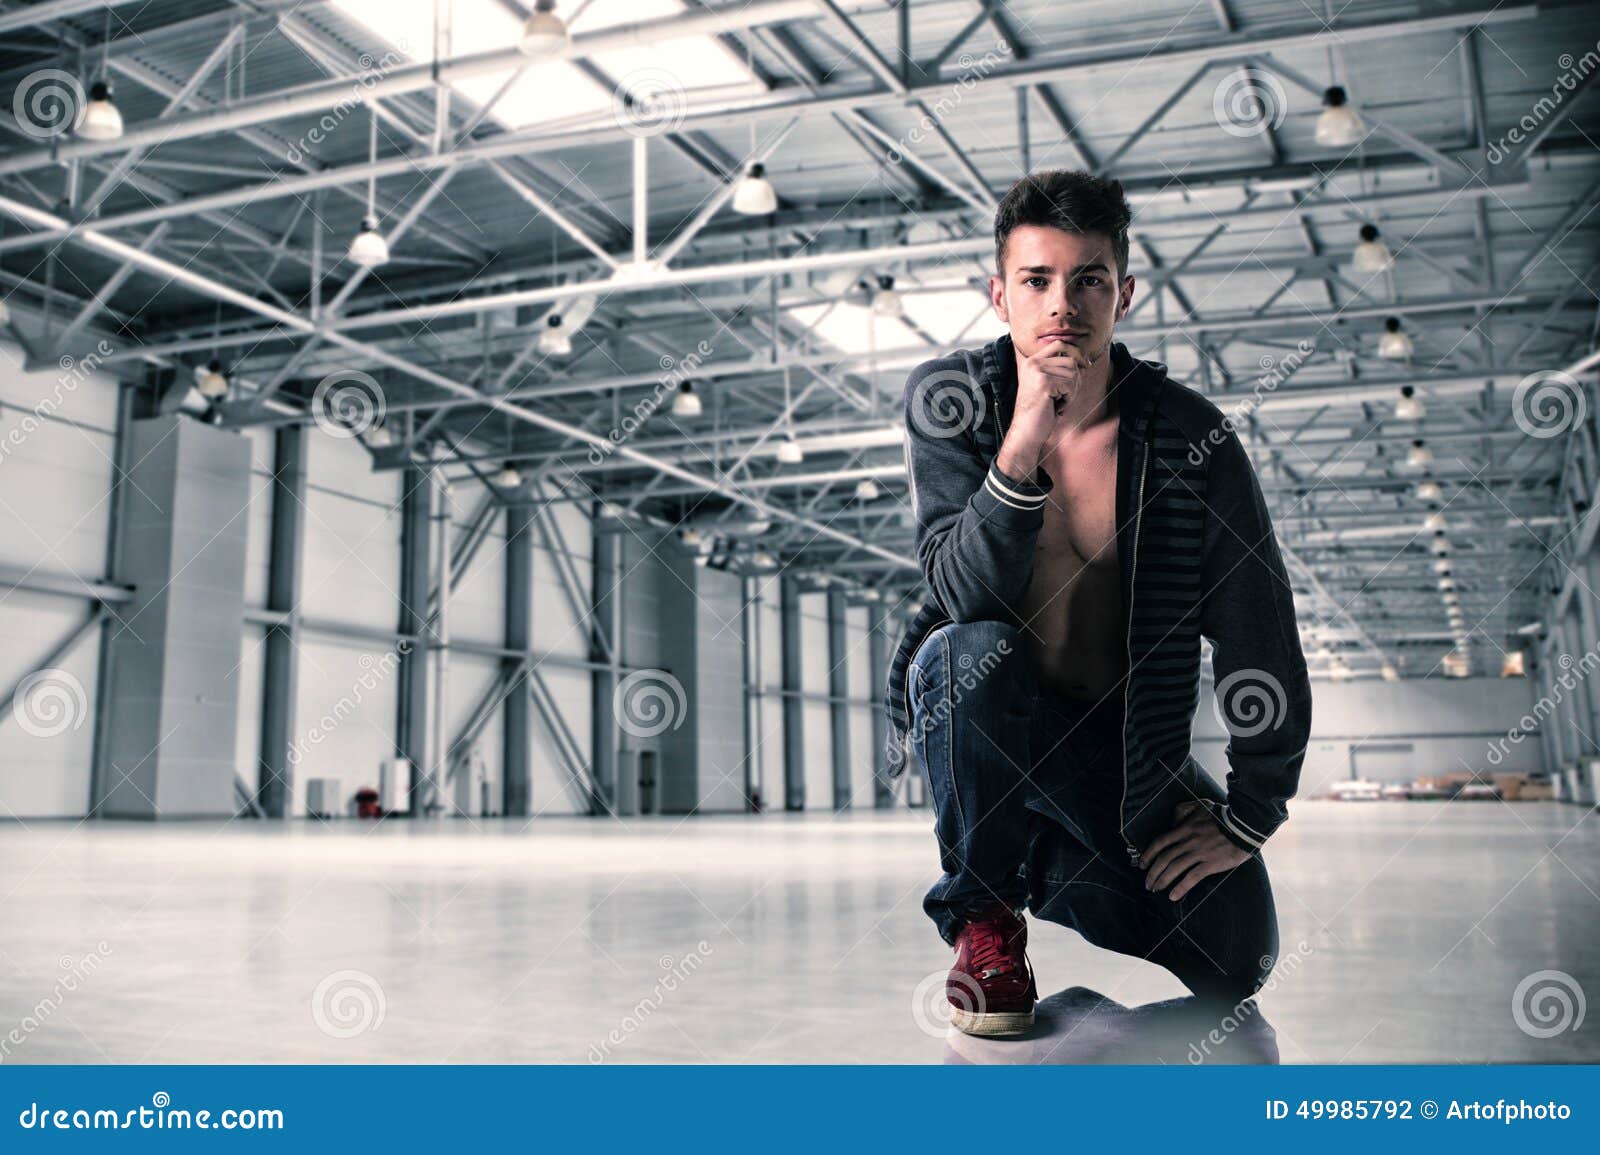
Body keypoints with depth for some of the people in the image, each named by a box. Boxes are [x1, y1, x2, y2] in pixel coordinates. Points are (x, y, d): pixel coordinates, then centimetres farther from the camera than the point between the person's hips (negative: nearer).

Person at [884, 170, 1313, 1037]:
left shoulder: (1190, 436, -12)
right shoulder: (945, 401, -11)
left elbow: (1261, 636, -7)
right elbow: (963, 593, -24)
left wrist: (1248, 818, -8)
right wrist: (1022, 452, -37)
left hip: (1127, 748, 2)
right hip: (984, 717, -2)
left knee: (1233, 964, -6)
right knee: (973, 651, -36)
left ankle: (1055, 868, 24)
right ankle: (982, 913, -10)